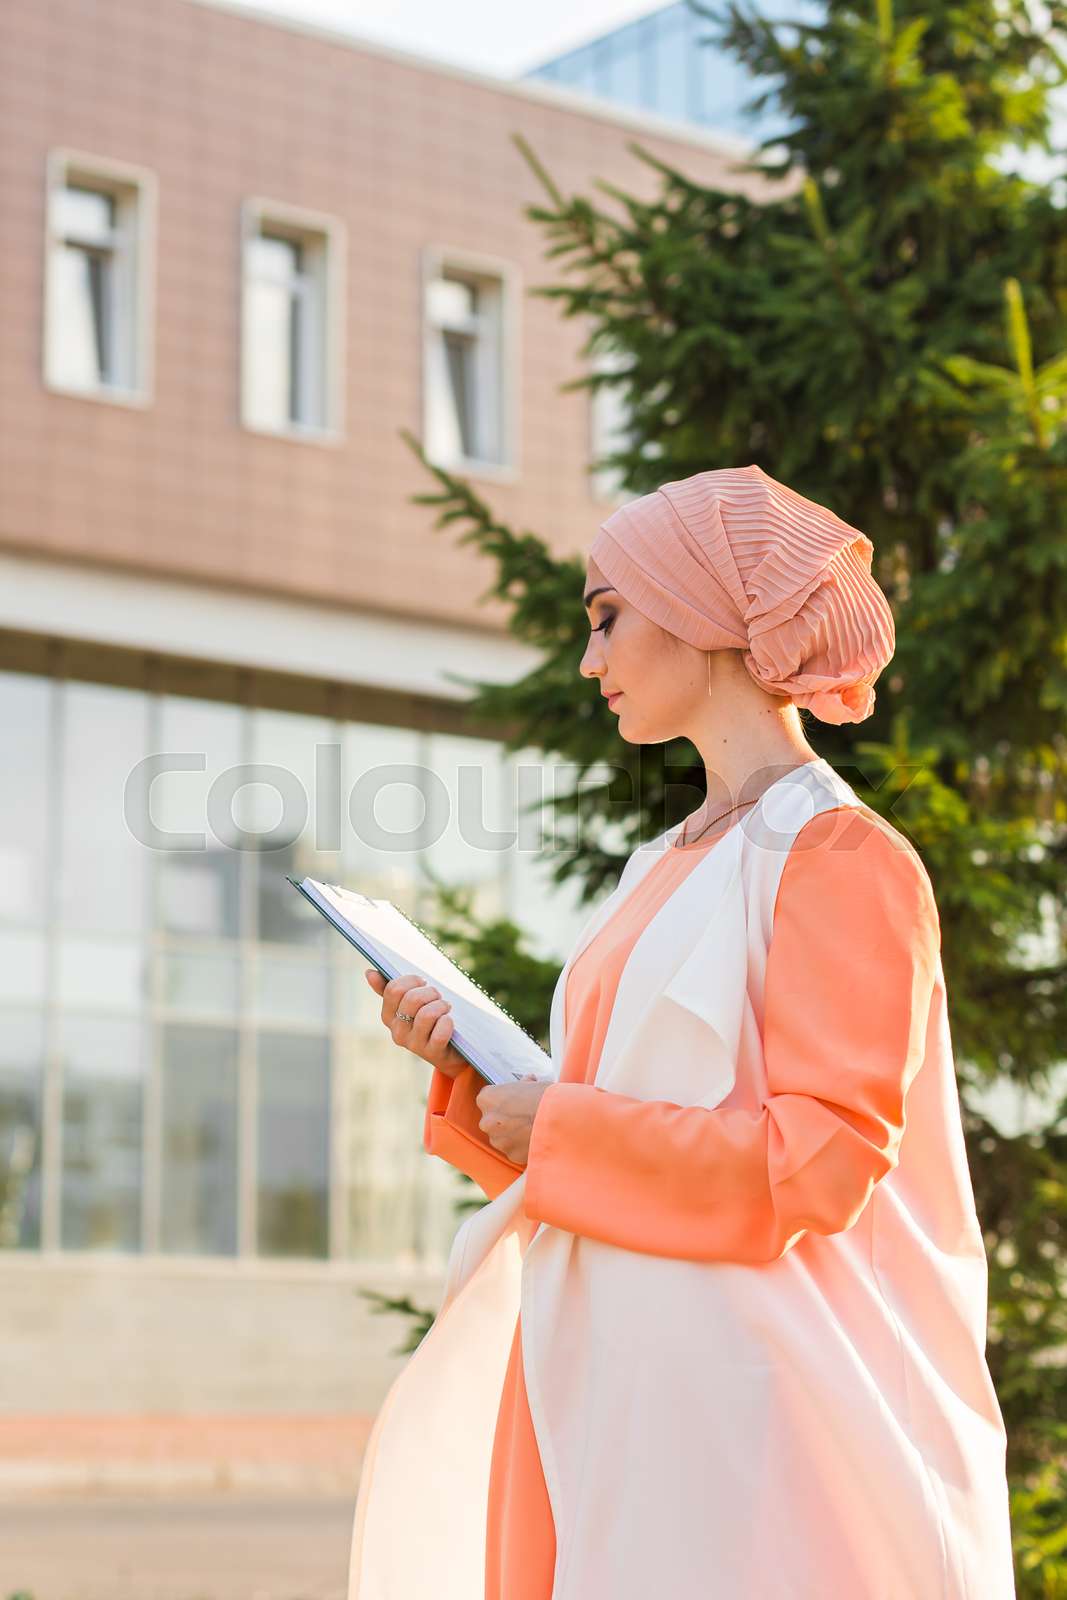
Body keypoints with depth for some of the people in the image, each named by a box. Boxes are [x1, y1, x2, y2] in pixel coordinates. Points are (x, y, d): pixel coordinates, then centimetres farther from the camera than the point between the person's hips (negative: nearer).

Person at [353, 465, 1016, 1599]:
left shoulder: (840, 858, -9)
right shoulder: (670, 868, 17)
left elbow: (820, 1164, -17)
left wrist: (559, 1126, -11)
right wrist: (472, 1069, 4)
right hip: (620, 1399, 8)